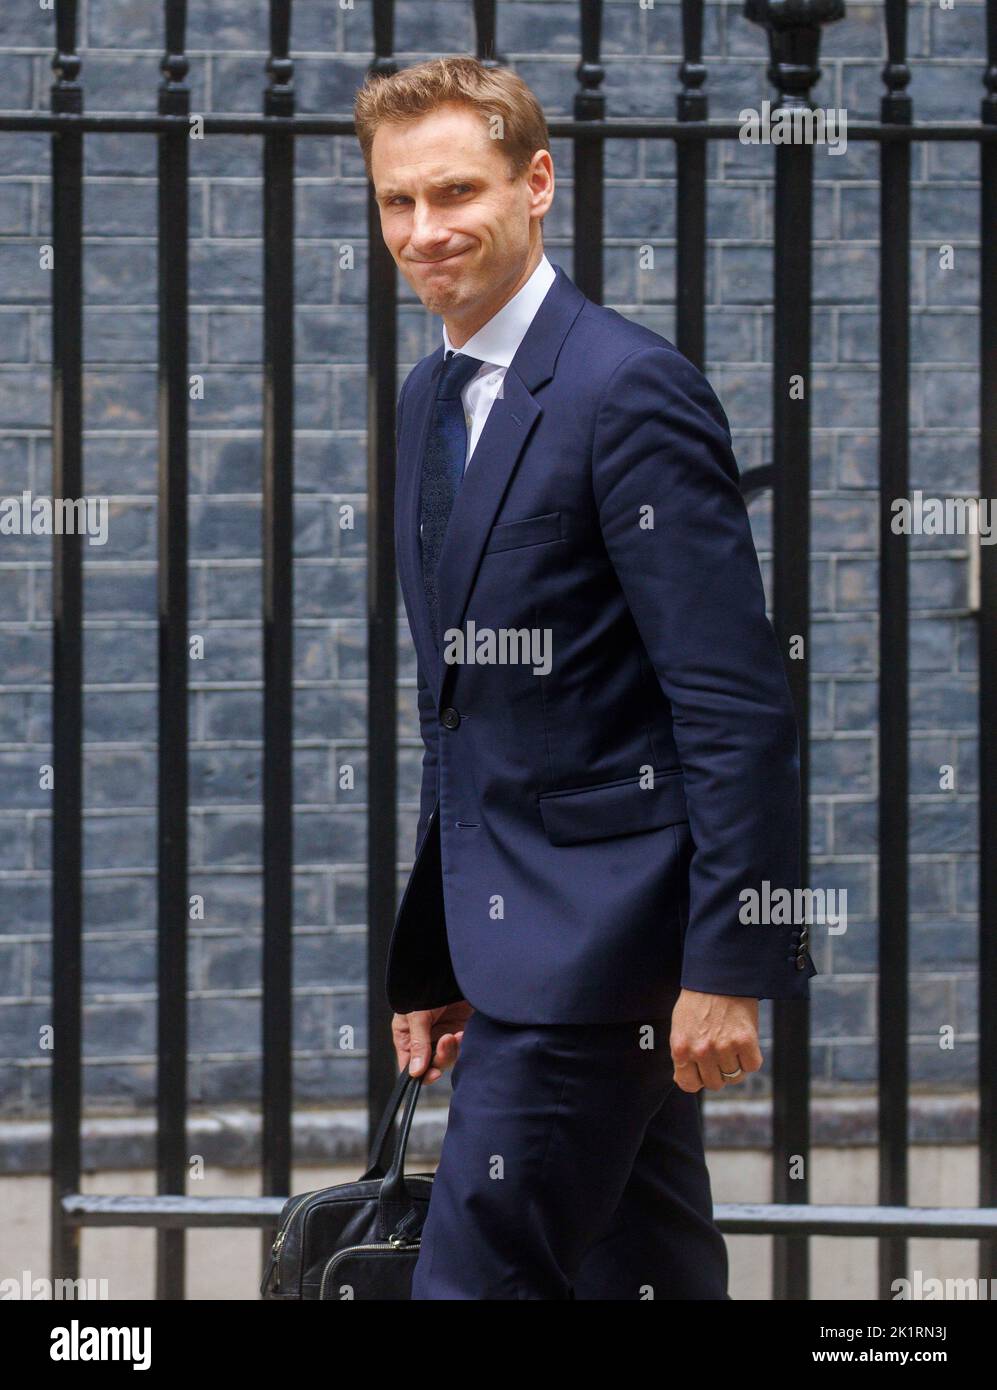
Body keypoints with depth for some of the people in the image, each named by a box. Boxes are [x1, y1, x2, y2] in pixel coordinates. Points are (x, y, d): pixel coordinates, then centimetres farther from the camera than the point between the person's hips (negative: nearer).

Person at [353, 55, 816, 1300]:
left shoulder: (629, 390, -14)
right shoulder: (431, 401, 15)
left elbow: (737, 703, -17)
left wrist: (730, 964, -21)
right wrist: (432, 962, 21)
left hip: (595, 942, -9)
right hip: (512, 938, 9)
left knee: (473, 1276, -10)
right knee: (646, 1278, 12)